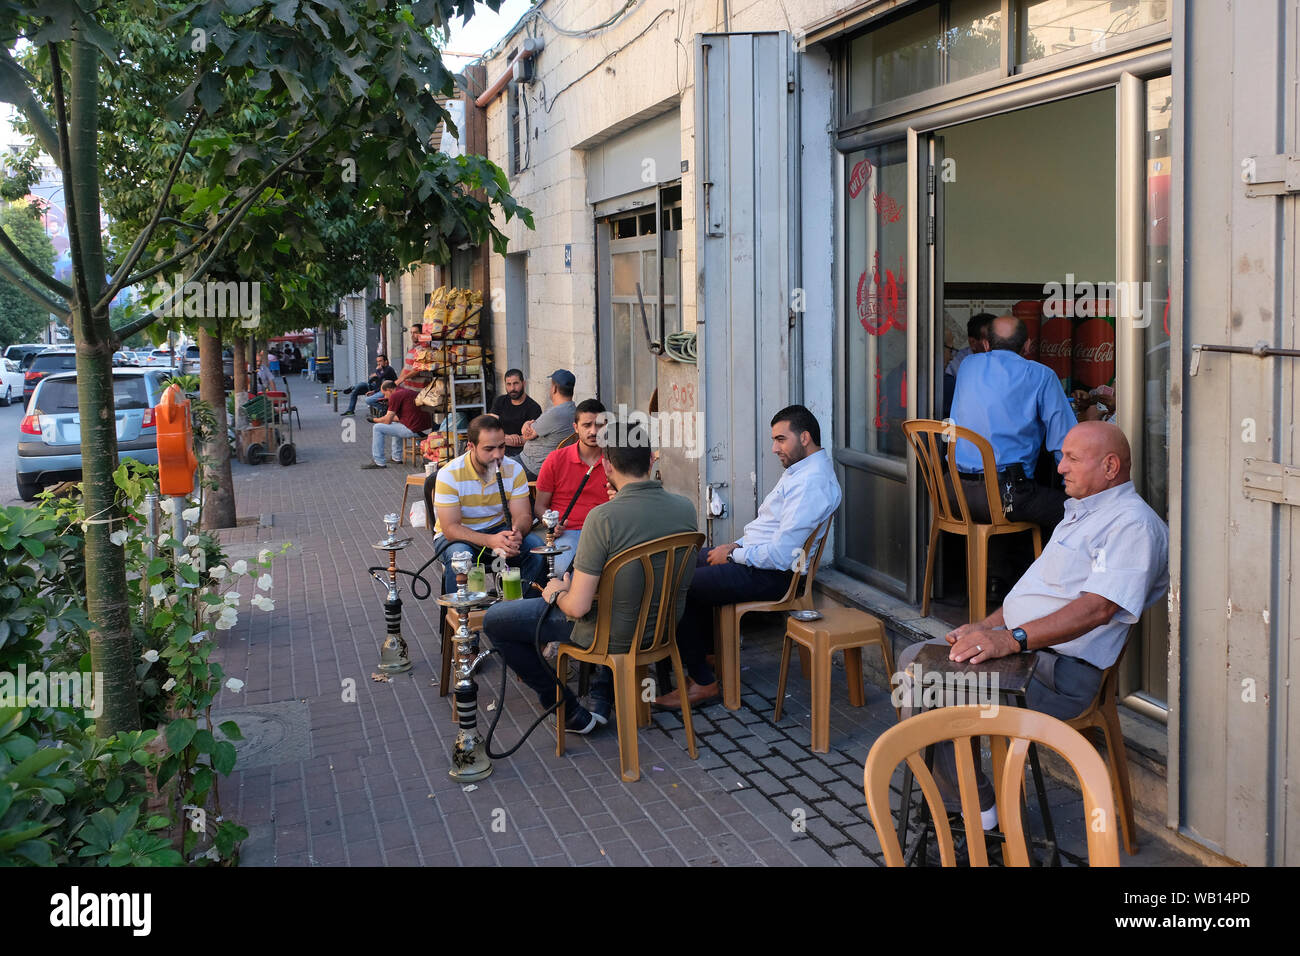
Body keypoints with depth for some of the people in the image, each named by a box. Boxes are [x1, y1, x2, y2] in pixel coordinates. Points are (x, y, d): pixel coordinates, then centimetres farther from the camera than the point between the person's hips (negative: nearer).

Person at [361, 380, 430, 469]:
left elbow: (387, 420, -6)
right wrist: (391, 418, 26)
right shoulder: (408, 391, 20)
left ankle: (378, 462, 6)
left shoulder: (395, 395, -8)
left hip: (413, 430, -10)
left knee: (378, 428, 2)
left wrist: (376, 420, 12)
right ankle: (397, 457, 37)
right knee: (395, 424, 37)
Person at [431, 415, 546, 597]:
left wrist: (516, 533, -35)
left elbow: (522, 515, -8)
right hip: (458, 536, -3)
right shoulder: (449, 474, -17)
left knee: (536, 546, -24)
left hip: (499, 531, 3)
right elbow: (450, 528, -22)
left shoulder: (514, 469, -6)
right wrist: (490, 541, -38)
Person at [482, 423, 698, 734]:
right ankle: (602, 698, 34)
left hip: (613, 635, -6)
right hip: (664, 629, 6)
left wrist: (557, 595, -3)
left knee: (494, 621, 10)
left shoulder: (604, 517, -28)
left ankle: (571, 713, 14)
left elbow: (578, 607, -26)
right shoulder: (686, 507, -11)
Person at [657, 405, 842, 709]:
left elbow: (779, 555, -27)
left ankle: (702, 681, -1)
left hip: (772, 576, -11)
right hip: (756, 556, 11)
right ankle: (707, 650, 31)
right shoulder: (801, 470, 12)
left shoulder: (811, 484, -23)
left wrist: (733, 555, -13)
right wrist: (738, 545, 7)